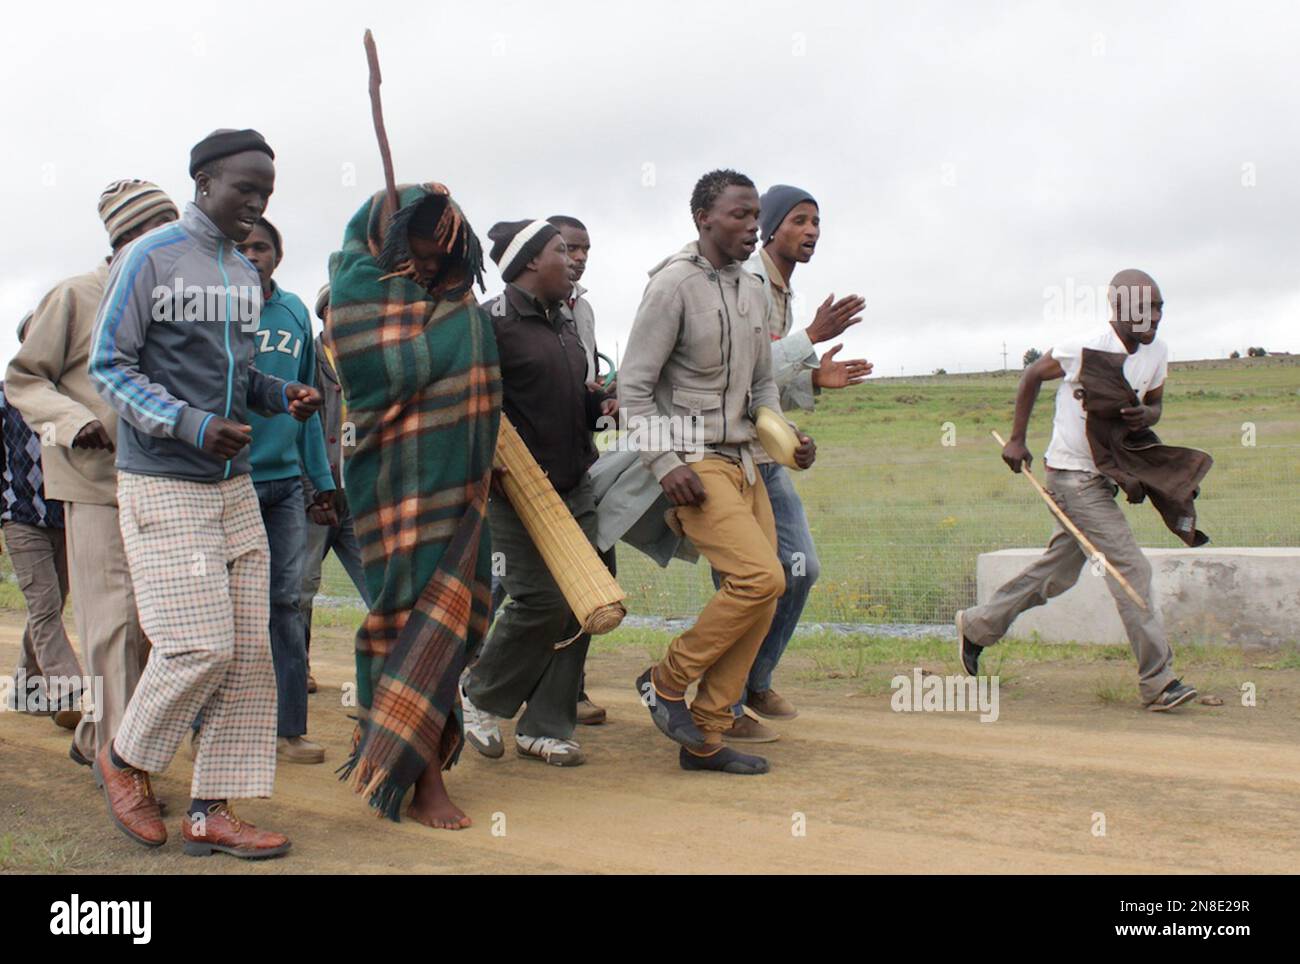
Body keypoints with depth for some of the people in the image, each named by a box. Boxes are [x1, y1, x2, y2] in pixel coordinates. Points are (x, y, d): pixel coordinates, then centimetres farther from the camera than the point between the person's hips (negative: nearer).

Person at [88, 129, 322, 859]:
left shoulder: (246, 275, 12)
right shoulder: (150, 258, -8)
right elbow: (108, 366, -9)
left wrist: (282, 396, -1)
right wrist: (192, 427, -22)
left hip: (235, 484, 7)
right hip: (162, 485, -7)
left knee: (248, 651, 2)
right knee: (198, 645, -11)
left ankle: (212, 811, 10)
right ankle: (126, 761, 16)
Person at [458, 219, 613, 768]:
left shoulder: (563, 325, 17)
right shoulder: (493, 322, -11)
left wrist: (599, 405, 8)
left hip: (575, 490, 8)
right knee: (542, 600, -11)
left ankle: (544, 728, 14)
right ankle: (481, 697, 16)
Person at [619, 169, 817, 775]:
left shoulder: (753, 291, 14)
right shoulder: (674, 284, -9)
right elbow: (633, 388, -10)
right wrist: (665, 465, -18)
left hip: (743, 461, 8)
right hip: (694, 463, -8)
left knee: (759, 598, 2)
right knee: (761, 577, -20)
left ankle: (705, 739, 11)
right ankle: (665, 682, 0)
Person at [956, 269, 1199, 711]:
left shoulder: (1156, 352, 0)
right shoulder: (1083, 348, -18)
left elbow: (1155, 404, 13)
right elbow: (1032, 375, -3)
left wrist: (1145, 416, -13)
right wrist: (1017, 439, -2)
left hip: (1105, 476, 8)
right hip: (1072, 475, -8)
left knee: (1057, 574, 17)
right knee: (1130, 567, -14)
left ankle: (976, 625, 34)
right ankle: (1158, 682, -10)